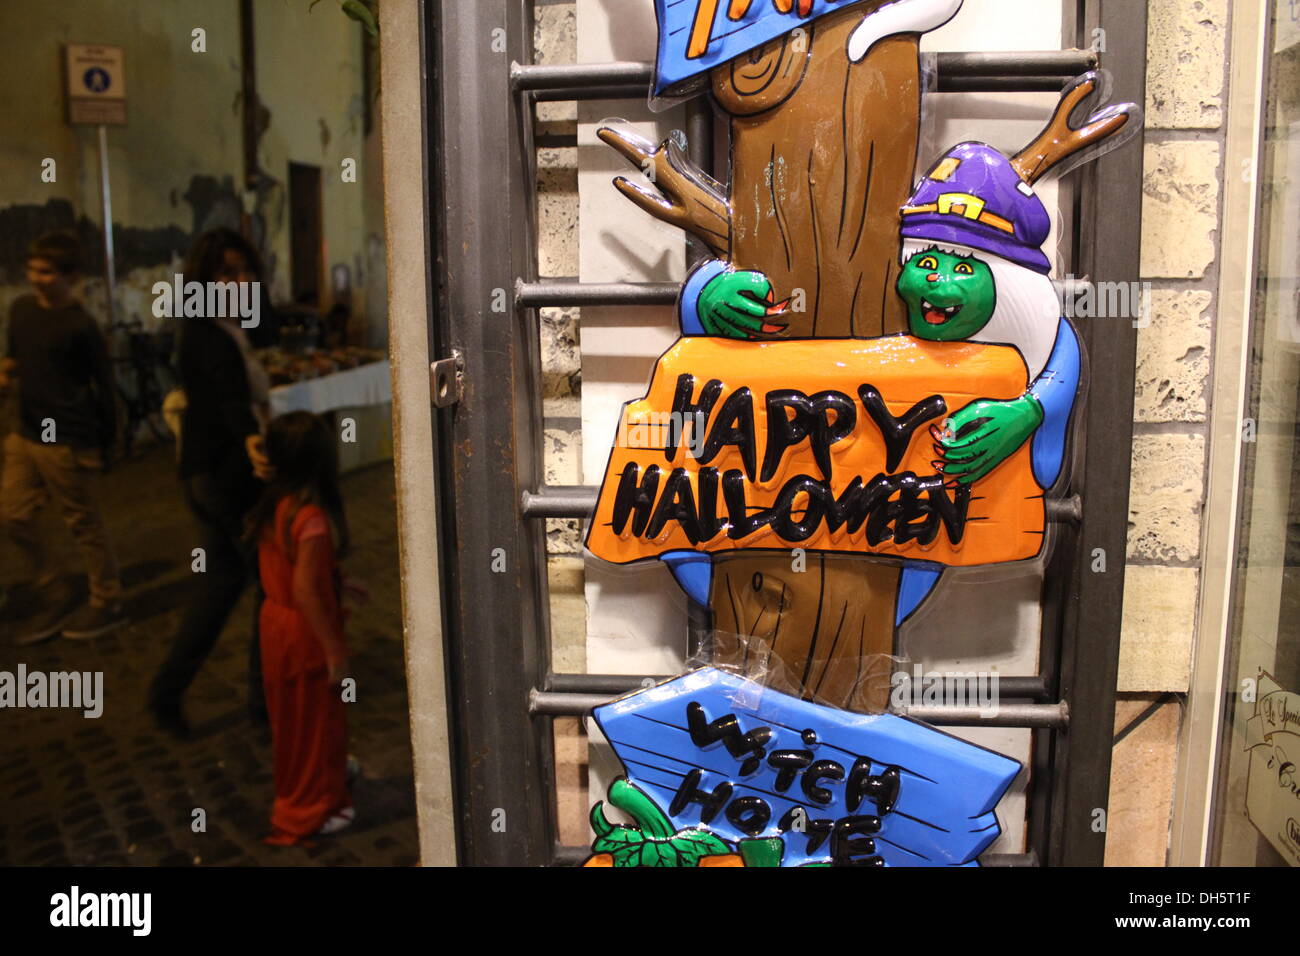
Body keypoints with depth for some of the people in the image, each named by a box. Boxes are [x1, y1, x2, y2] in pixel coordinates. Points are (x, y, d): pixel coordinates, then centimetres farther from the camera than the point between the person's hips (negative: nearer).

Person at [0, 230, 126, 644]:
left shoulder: (81, 326, -15)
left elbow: (103, 387, -11)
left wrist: (105, 444, -8)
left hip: (69, 442, -8)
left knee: (85, 524, 4)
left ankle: (107, 605, 19)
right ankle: (54, 597, 27)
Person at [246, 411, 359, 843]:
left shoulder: (273, 504, -2)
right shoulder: (312, 517, -27)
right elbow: (305, 591, -28)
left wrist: (337, 582, 15)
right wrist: (334, 650, -21)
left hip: (275, 621, 8)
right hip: (305, 631, -8)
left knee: (292, 713, 23)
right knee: (316, 718, 10)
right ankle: (311, 810, 26)